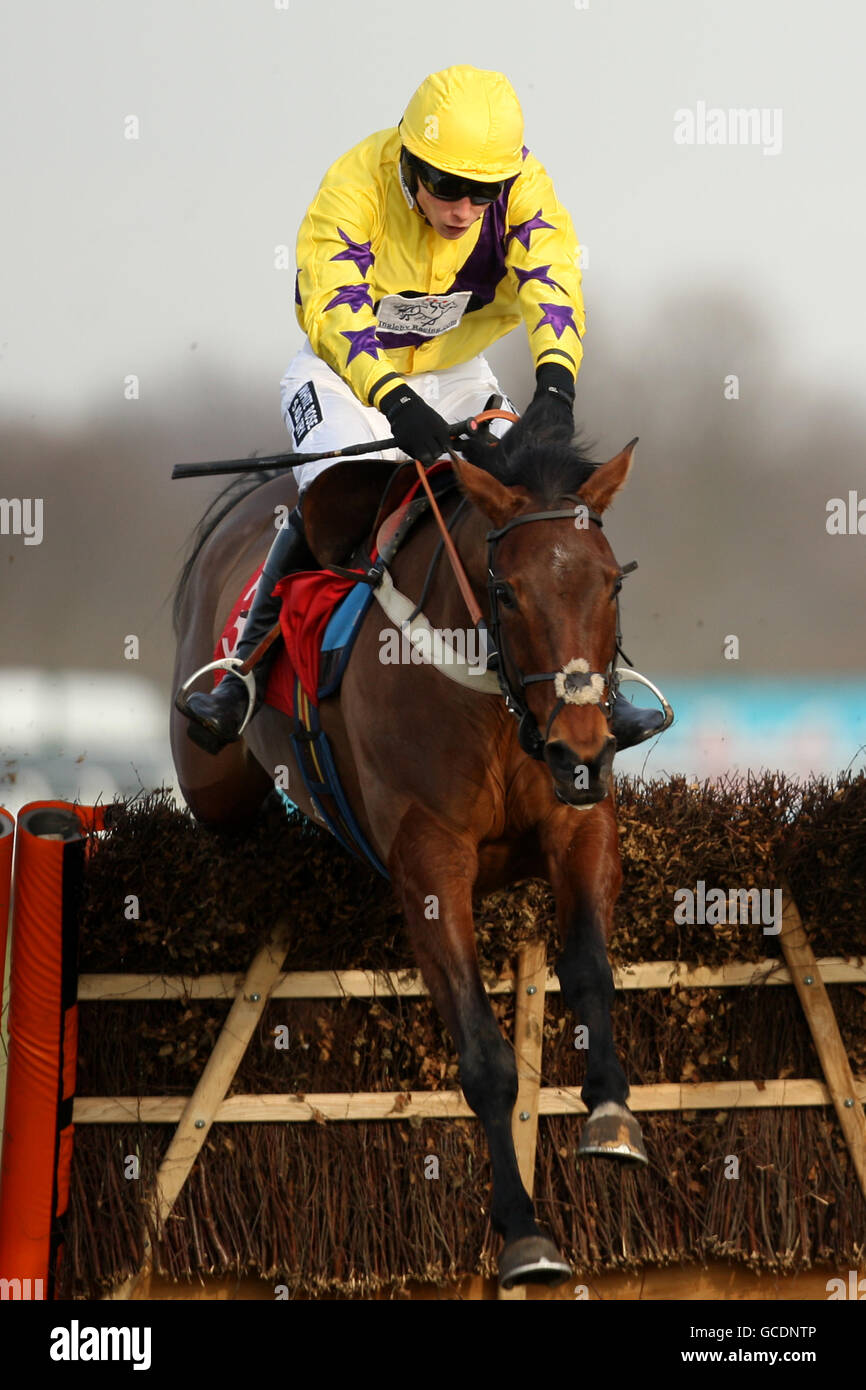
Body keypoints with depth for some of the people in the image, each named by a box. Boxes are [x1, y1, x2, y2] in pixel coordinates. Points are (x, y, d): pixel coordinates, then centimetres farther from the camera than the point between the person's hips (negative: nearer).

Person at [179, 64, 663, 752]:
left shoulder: (522, 183, -19)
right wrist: (395, 402, -48)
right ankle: (249, 664, -21)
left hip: (457, 375, 4)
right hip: (350, 371, -4)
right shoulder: (355, 186, -27)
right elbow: (332, 308, -33)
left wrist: (555, 382, -50)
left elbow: (551, 278, -32)